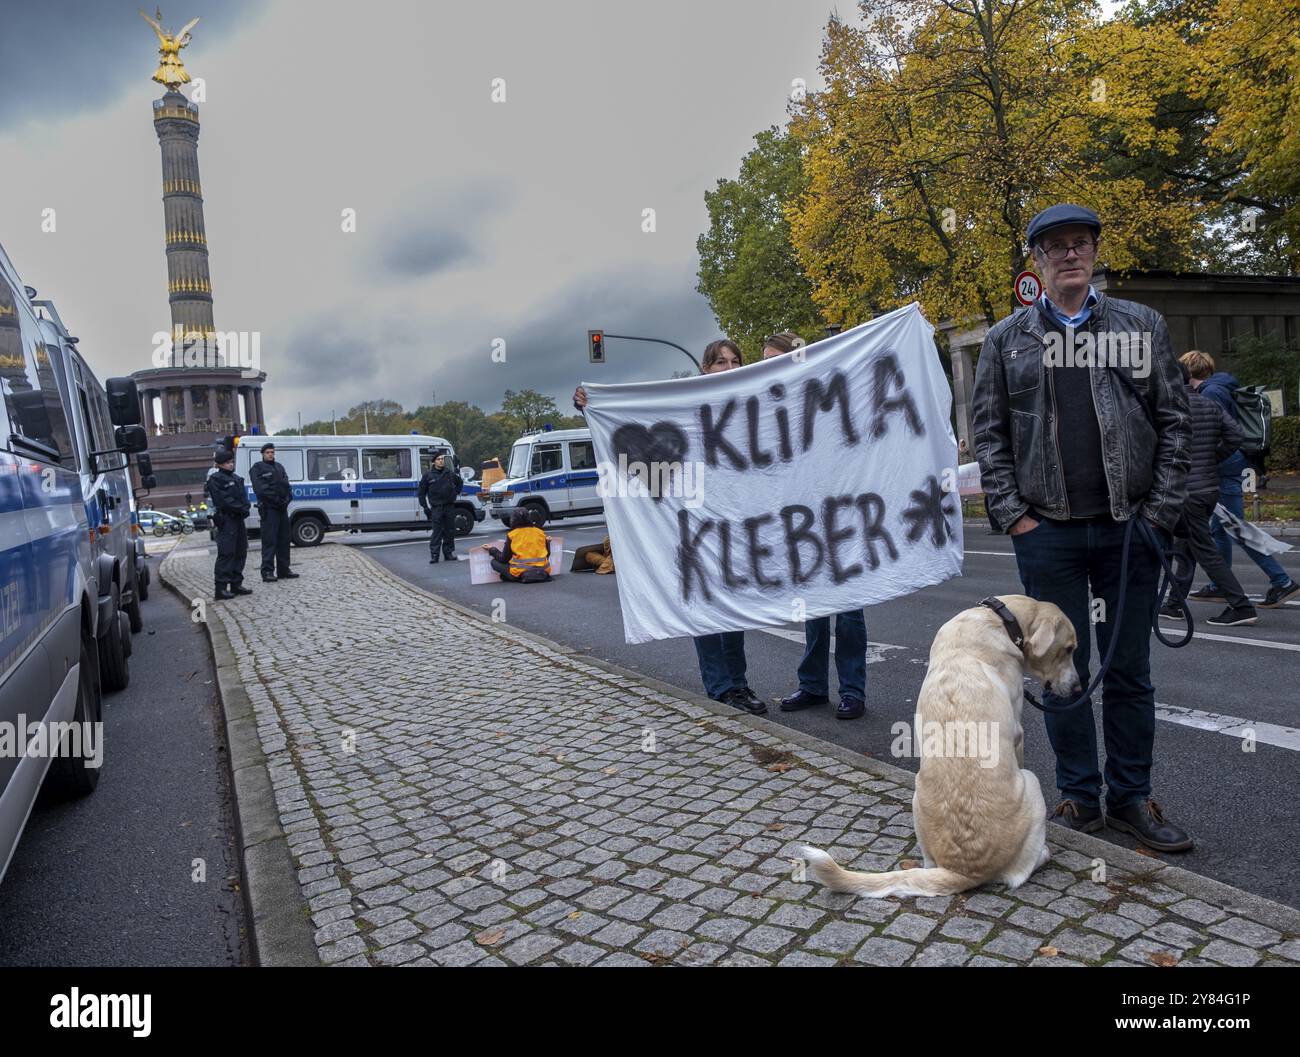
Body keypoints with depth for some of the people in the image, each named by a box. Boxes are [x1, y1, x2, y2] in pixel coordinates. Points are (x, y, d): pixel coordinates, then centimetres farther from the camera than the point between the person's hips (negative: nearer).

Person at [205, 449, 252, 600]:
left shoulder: (236, 478, 18)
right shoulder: (215, 480, -6)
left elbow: (243, 496, 15)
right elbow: (224, 501, -15)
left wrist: (245, 507, -5)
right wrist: (242, 508, -15)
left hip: (238, 518, 8)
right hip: (226, 519, -8)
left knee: (240, 552, 11)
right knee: (226, 553, -11)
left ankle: (236, 584, 18)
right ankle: (221, 588, -11)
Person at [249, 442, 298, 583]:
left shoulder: (279, 467, 21)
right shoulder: (257, 468, -1)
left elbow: (286, 485, 14)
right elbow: (260, 489, -11)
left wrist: (287, 498, -5)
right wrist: (276, 499, -18)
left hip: (282, 508, 7)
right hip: (268, 509, -7)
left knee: (284, 540, 10)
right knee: (269, 541, -10)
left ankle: (283, 570, 18)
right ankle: (267, 572, -10)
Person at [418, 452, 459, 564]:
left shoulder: (450, 473, 6)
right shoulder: (428, 475, 0)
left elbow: (459, 482, 27)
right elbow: (421, 492, 5)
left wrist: (456, 493, 15)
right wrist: (425, 507, -1)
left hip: (449, 507, 3)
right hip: (436, 508, -3)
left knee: (450, 531, 8)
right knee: (436, 533, -7)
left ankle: (449, 553, 19)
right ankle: (434, 555, -5)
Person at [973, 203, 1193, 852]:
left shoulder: (1142, 325, 7)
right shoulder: (1006, 339, 6)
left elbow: (1175, 421, 5)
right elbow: (988, 433, 3)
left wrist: (1159, 511, -3)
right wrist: (1013, 515, -4)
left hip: (1129, 529, 1)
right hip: (1045, 531, 0)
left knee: (1130, 672, 8)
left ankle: (1131, 798, 23)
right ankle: (1078, 796, 21)